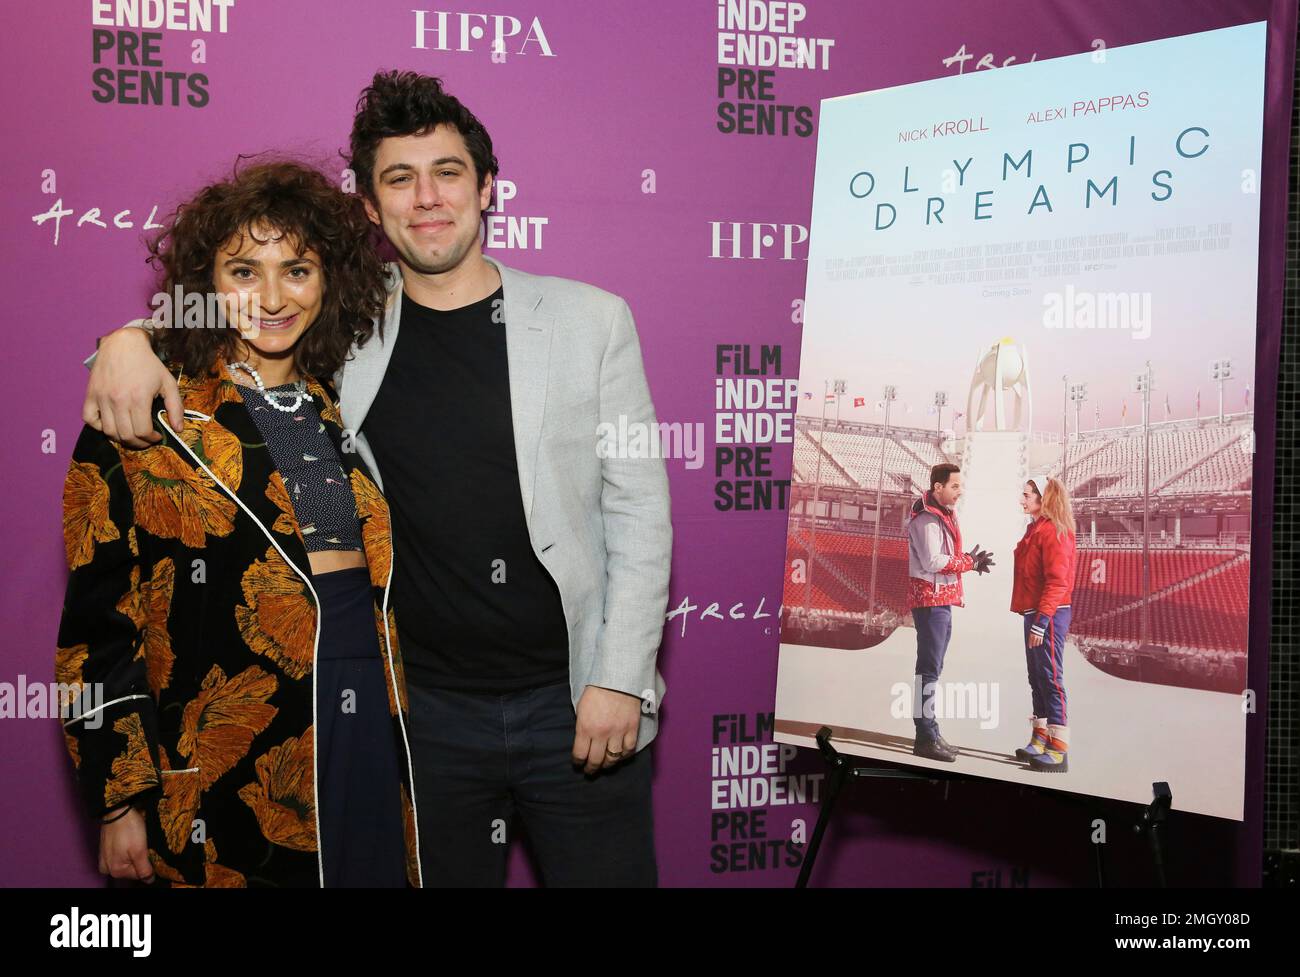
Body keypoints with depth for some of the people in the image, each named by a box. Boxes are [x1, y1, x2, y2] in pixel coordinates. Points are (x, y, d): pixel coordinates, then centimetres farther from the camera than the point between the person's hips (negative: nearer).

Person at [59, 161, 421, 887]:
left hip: (371, 743, 5)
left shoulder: (344, 414, 11)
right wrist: (122, 800, -7)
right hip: (229, 781, -4)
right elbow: (99, 624, -4)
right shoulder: (143, 424, -4)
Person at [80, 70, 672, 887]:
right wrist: (130, 340, -9)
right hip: (426, 707, 1)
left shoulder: (592, 320, -1)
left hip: (572, 698, -1)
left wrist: (622, 679, -7)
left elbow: (639, 507, -1)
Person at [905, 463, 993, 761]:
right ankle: (926, 738, -8)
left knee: (933, 668, 15)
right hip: (931, 599, -10)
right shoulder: (928, 519, -15)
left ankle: (929, 733, 23)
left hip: (942, 600, 11)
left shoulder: (943, 515, 17)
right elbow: (932, 561, -22)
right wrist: (969, 562, -16)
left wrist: (970, 560, -1)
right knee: (929, 669, -9)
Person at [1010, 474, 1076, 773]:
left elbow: (1057, 581, -20)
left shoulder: (1053, 531, -15)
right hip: (1034, 613, 10)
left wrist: (1042, 620, -24)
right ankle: (1040, 742, 22)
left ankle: (1058, 752, -5)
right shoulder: (1035, 529, 15)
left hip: (1049, 615, -10)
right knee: (1036, 678, 14)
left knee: (1050, 679, -8)